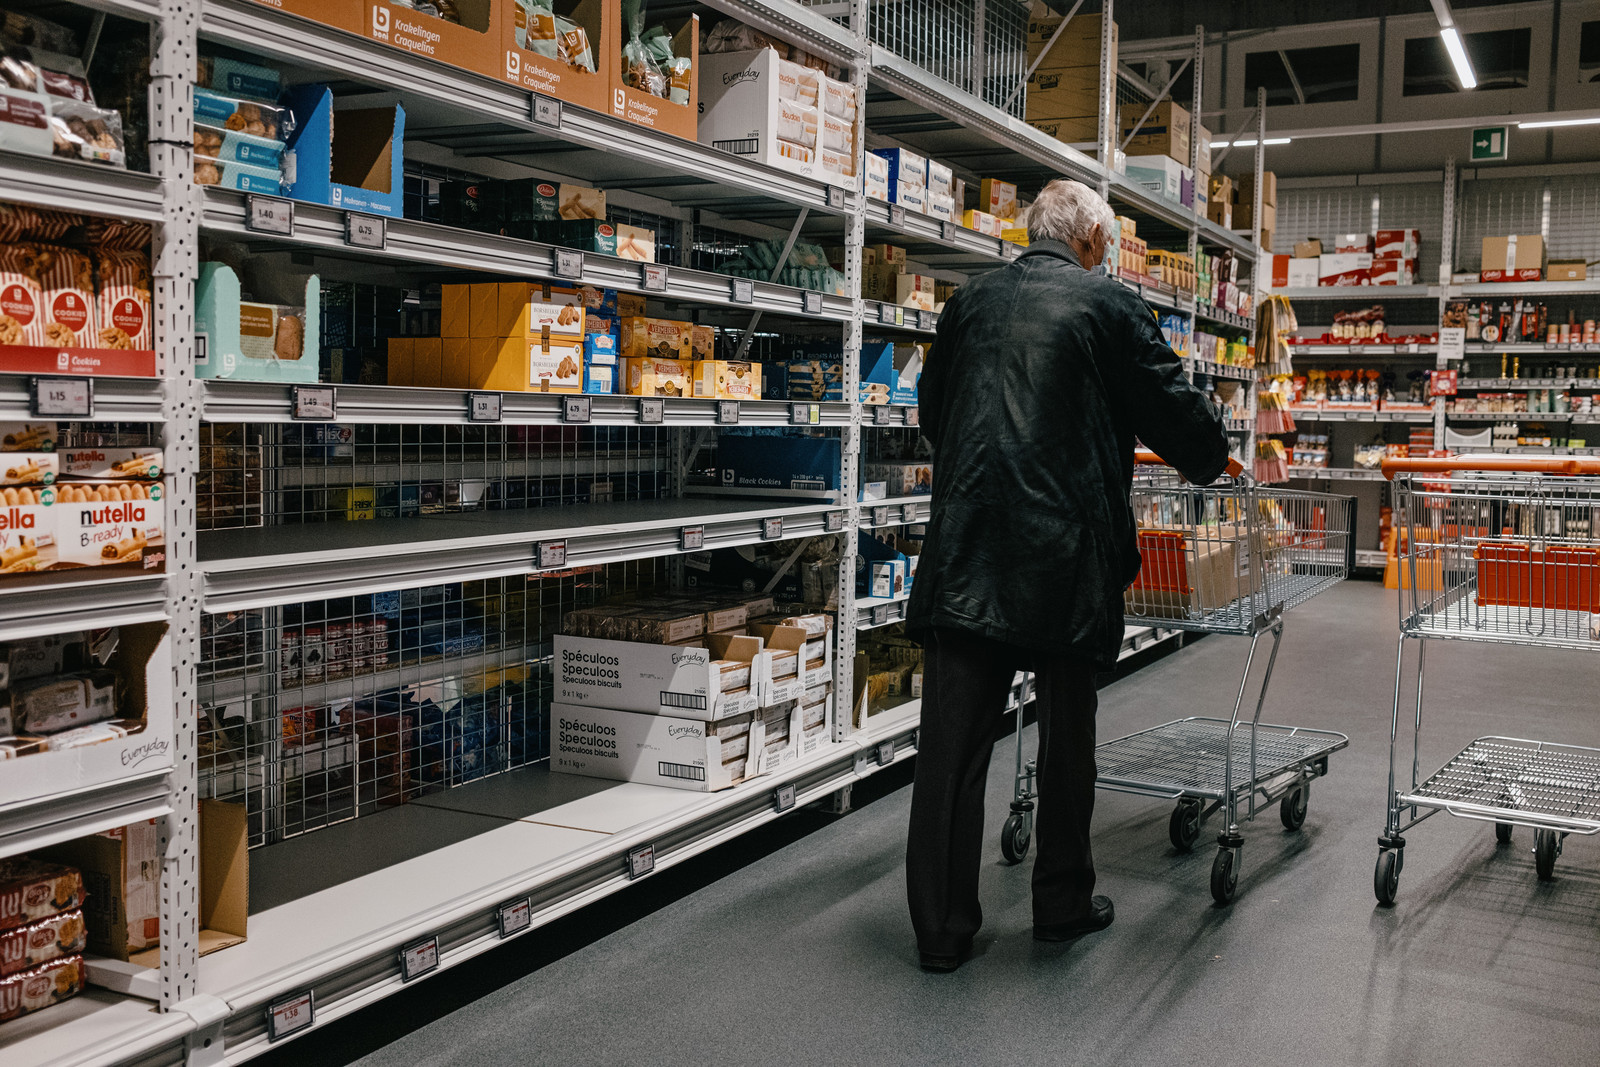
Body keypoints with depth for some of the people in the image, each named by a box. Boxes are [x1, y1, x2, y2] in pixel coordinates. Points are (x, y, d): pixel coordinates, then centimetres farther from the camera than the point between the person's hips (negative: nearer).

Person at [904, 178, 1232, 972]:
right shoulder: (1107, 304, 0)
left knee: (953, 743, 3)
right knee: (1065, 737, 13)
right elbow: (1171, 406, 4)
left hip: (964, 547, 3)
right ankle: (1062, 905, 26)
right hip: (1063, 554, -3)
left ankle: (942, 928, 8)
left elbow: (932, 412, 20)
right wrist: (1209, 461, 25)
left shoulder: (971, 301, 11)